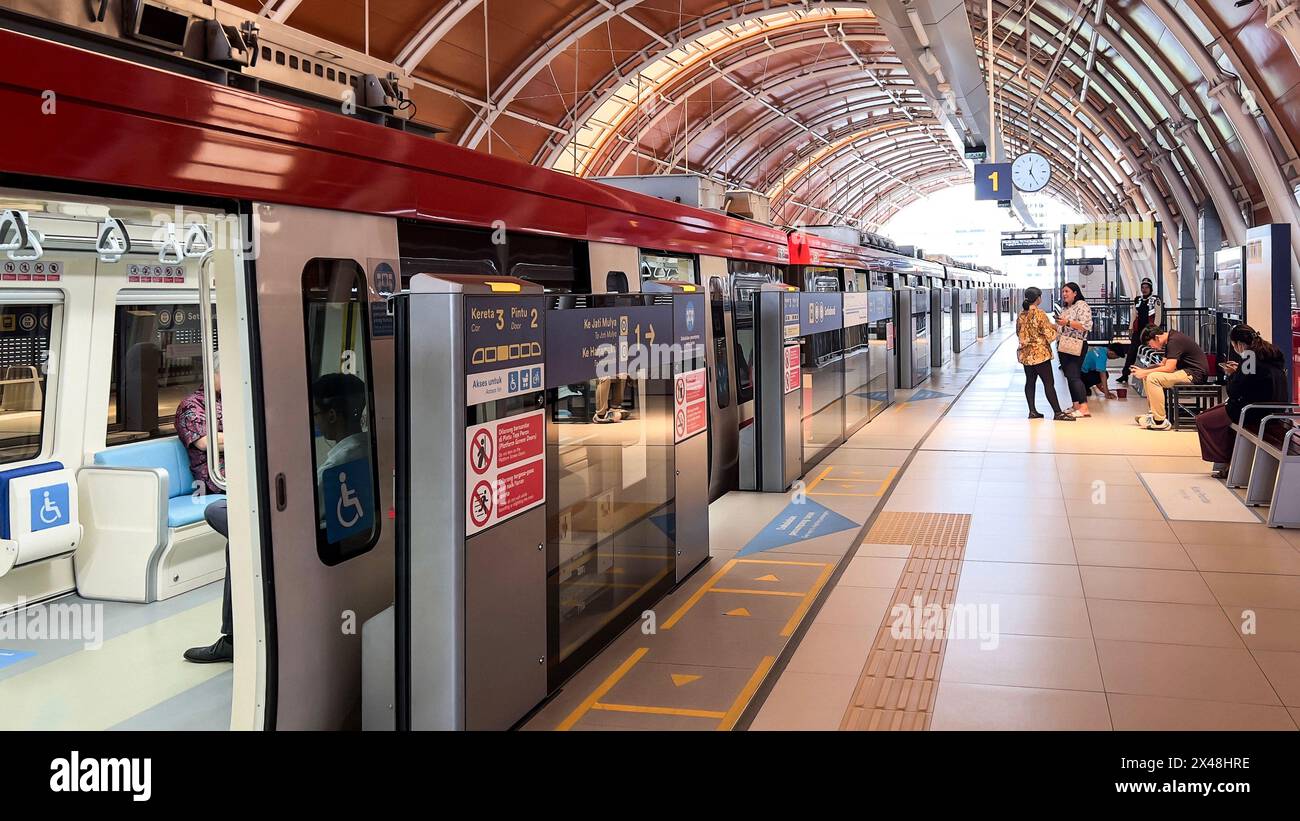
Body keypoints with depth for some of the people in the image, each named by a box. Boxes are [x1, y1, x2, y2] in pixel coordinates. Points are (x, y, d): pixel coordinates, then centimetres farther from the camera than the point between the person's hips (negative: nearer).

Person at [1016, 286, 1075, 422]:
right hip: (1039, 353, -7)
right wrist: (1054, 328, 5)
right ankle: (1058, 413, -3)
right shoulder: (1039, 314, -17)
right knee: (1049, 383, -4)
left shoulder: (1021, 314, 6)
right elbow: (1049, 334, -14)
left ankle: (1032, 411, 12)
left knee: (1030, 381, 11)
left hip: (1025, 353, 7)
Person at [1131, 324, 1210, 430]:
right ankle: (1153, 413, 10)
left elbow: (1169, 368, -23)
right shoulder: (1171, 339, 14)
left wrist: (1145, 372, -14)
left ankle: (1160, 421, -19)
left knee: (1152, 378, -23)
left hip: (1195, 374, -11)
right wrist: (1144, 370, 4)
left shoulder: (1174, 341, -18)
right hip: (1186, 371, 11)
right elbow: (1163, 364, 18)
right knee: (1147, 376, 10)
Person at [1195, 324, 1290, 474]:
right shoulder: (1273, 352, 9)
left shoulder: (1249, 355, -18)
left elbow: (1233, 393, -17)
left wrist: (1232, 375, 0)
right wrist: (1239, 370, 16)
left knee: (1202, 421, 1)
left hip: (1256, 412, -10)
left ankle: (1222, 463, 9)